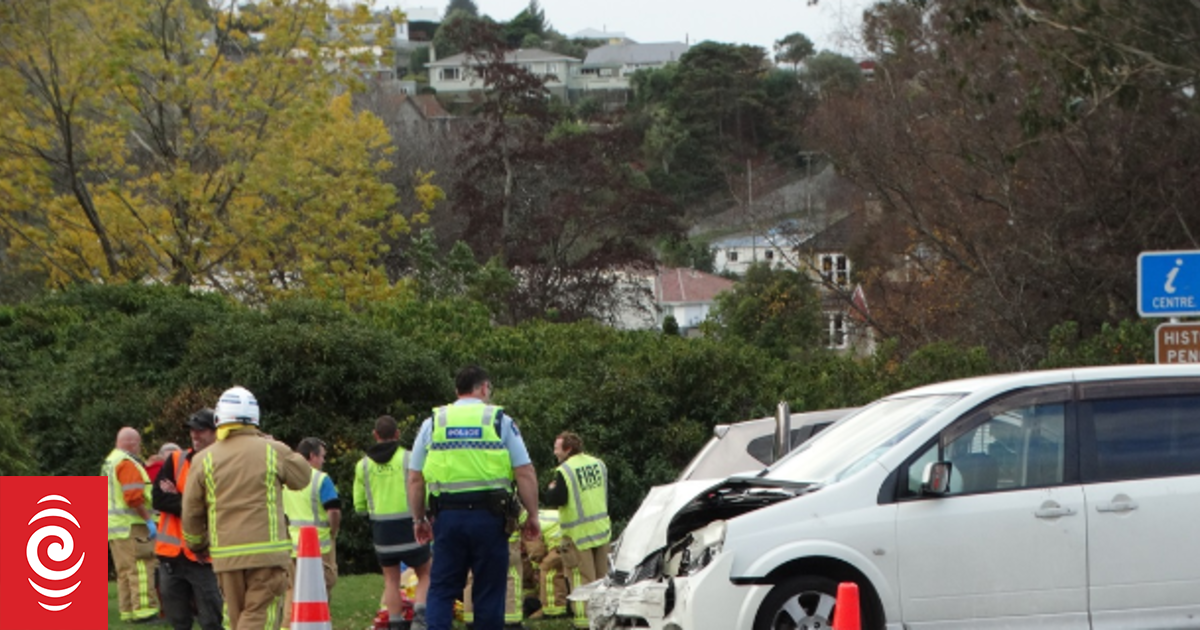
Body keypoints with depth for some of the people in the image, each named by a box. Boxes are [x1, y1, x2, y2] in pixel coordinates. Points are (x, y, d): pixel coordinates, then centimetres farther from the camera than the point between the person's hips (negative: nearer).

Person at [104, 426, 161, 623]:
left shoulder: (109, 463, 20)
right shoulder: (127, 463, -13)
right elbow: (134, 497, -21)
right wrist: (149, 519, -17)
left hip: (114, 526, 10)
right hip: (131, 525, -10)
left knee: (125, 570, 11)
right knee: (140, 569, -11)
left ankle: (128, 612, 11)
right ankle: (144, 612, -15)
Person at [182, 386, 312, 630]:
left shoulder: (204, 460, 3)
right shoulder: (272, 452, -1)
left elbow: (191, 513, 7)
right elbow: (303, 477, 17)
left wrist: (196, 545, 26)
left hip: (226, 554, 2)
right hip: (268, 553, -2)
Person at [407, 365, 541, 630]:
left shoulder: (433, 422, 10)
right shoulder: (500, 421, 3)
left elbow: (415, 478, 10)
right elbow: (525, 473, -2)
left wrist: (419, 519, 18)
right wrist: (532, 515, 5)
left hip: (447, 516, 2)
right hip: (489, 516, -2)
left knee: (441, 589, 5)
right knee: (489, 589, 6)